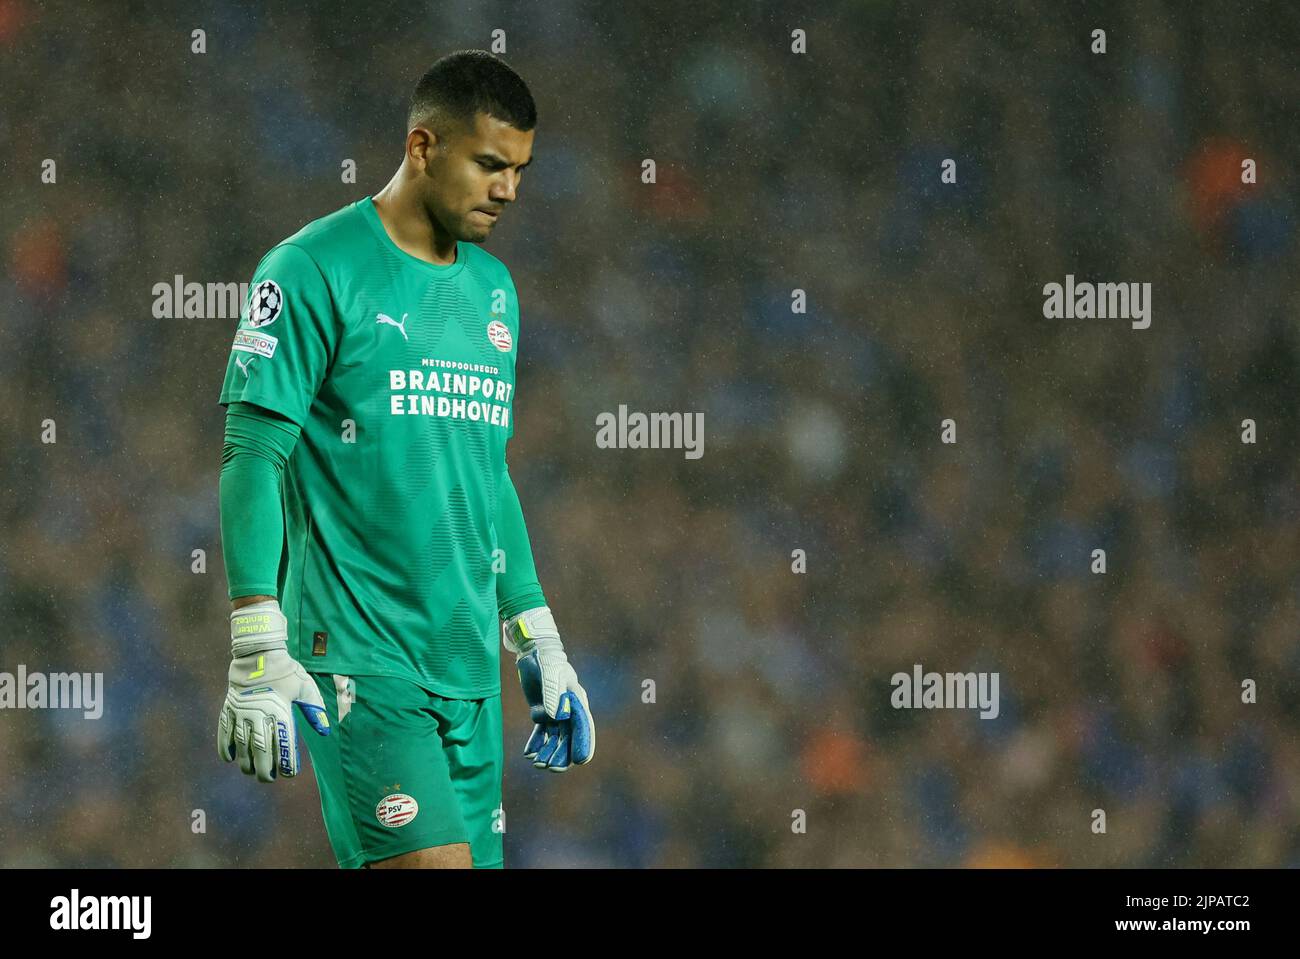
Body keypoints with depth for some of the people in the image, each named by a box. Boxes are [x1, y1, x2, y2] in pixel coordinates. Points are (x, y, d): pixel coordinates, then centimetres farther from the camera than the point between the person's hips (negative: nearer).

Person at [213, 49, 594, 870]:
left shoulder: (494, 289, 17)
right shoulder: (313, 272, -6)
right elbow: (253, 458, -10)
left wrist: (539, 645, 23)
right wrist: (257, 655, -18)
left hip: (468, 667, 7)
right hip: (355, 658, -7)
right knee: (432, 863, -20)